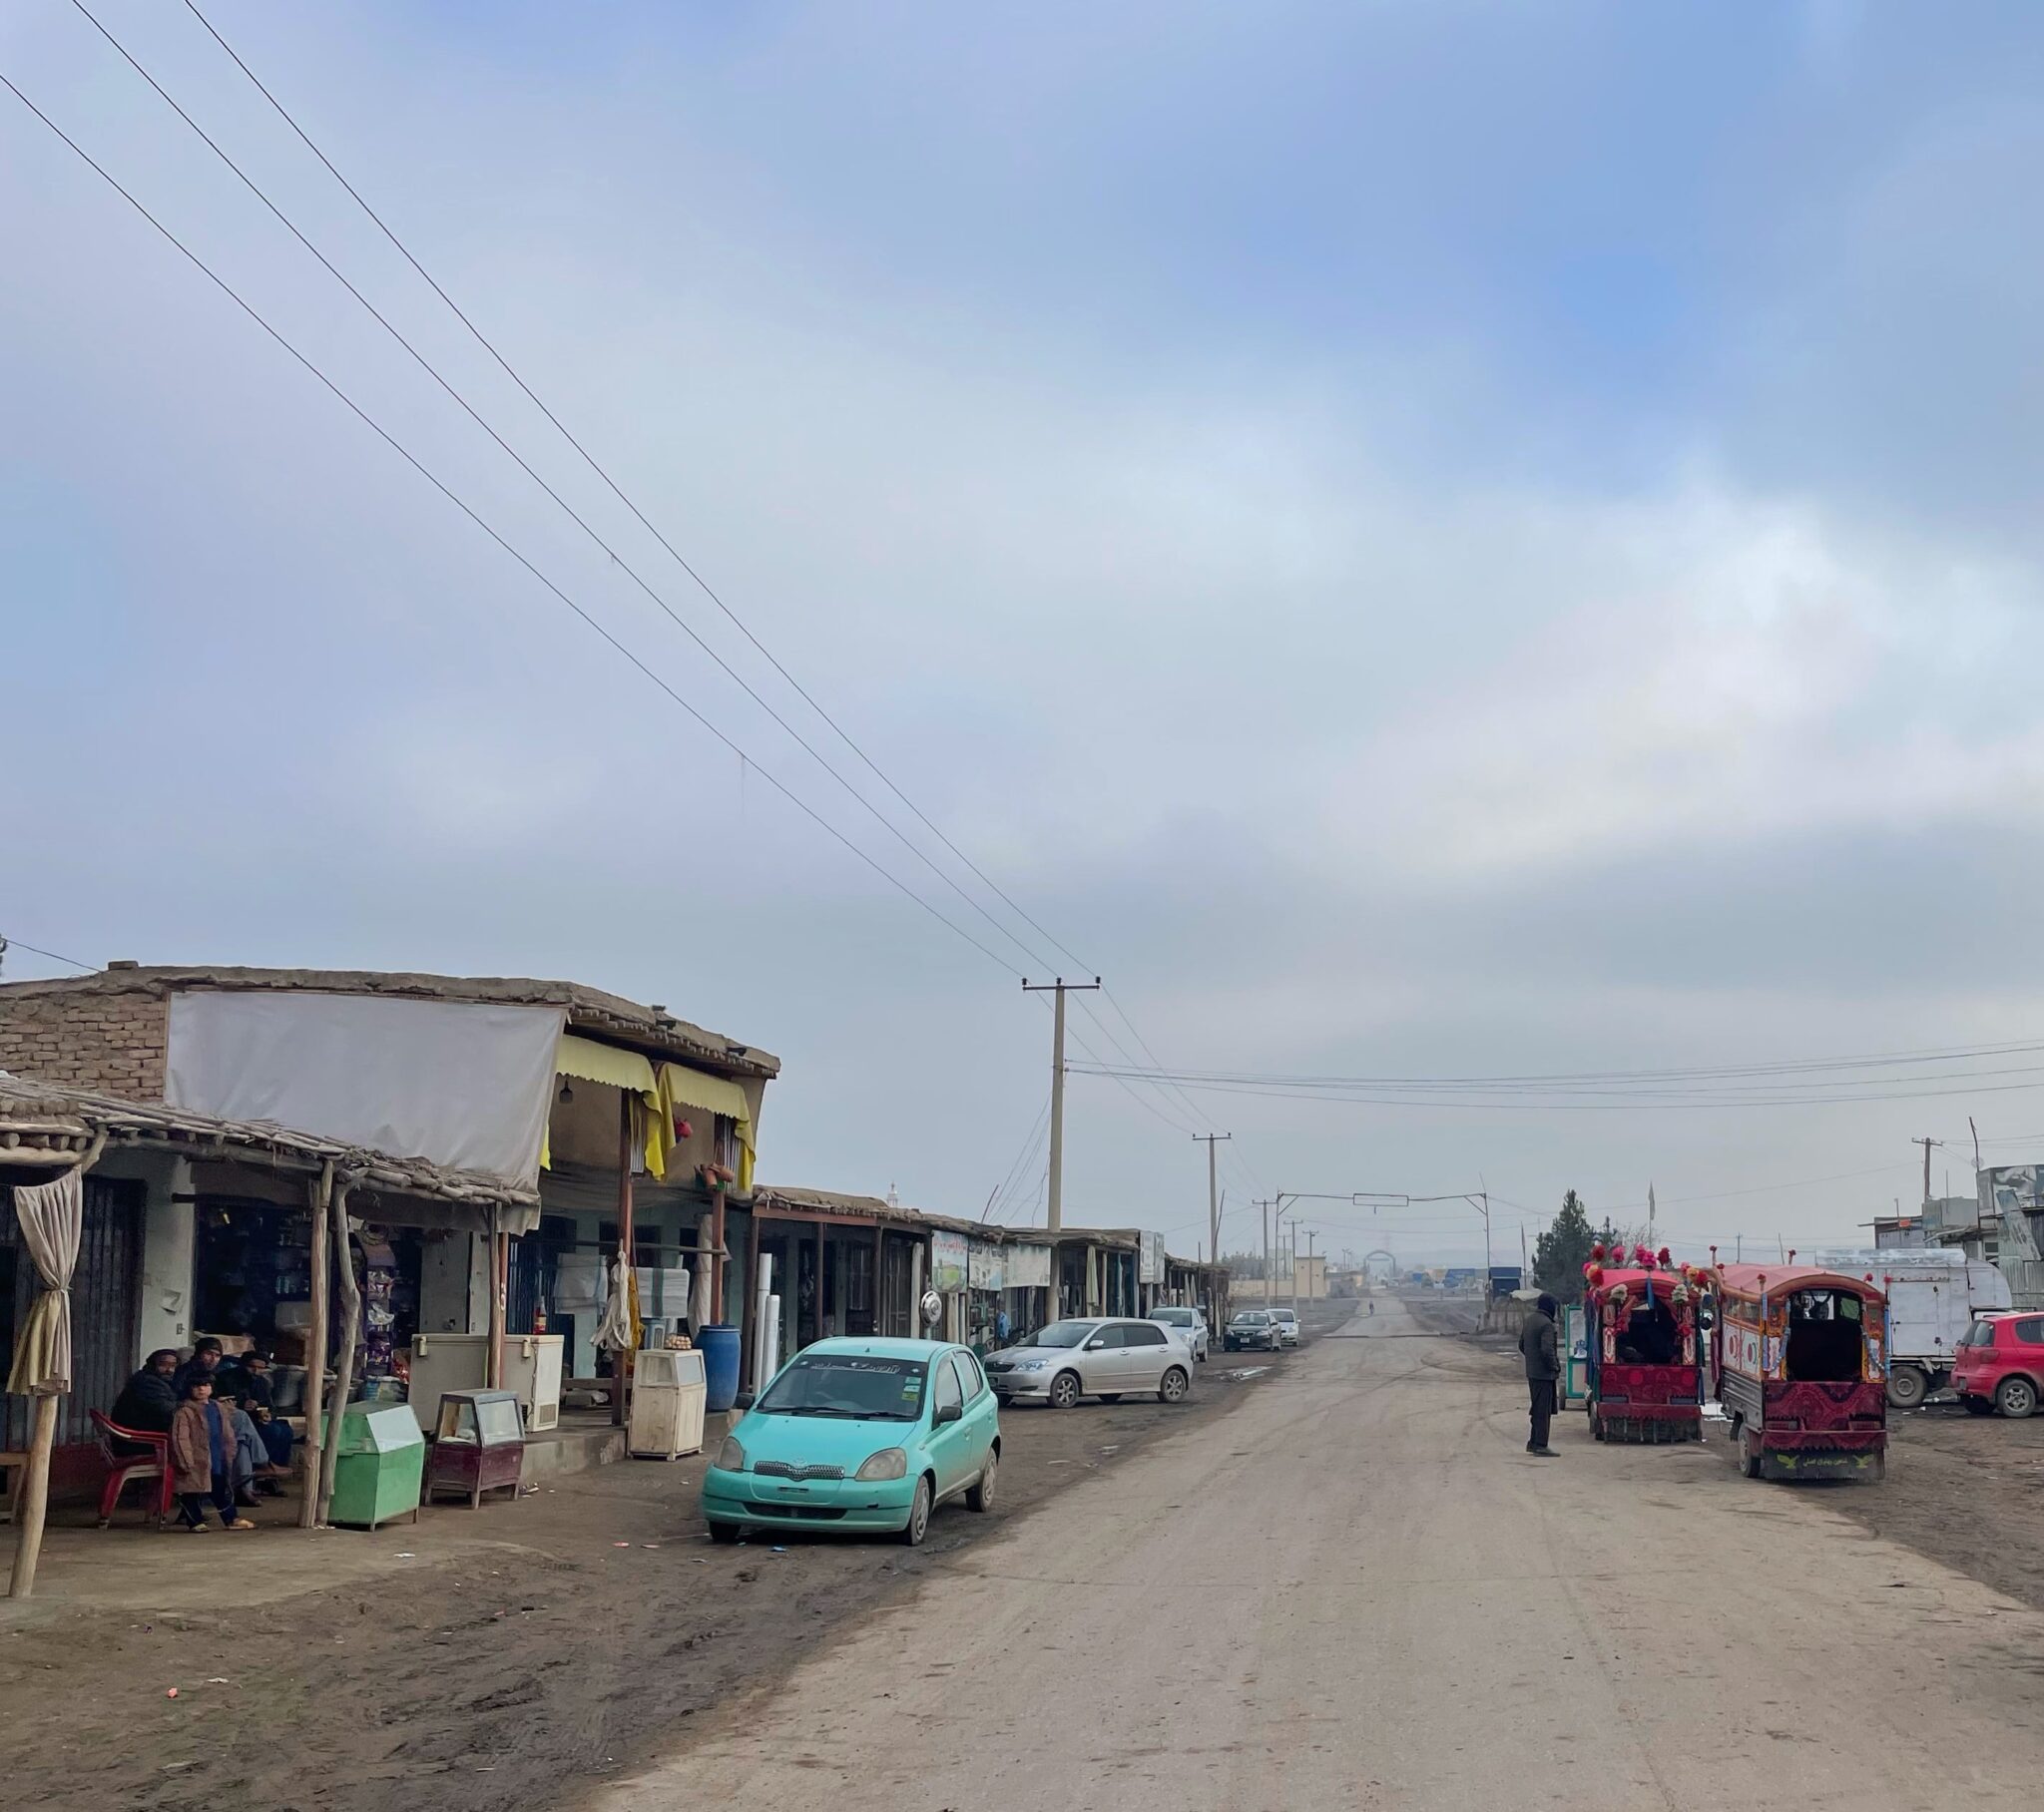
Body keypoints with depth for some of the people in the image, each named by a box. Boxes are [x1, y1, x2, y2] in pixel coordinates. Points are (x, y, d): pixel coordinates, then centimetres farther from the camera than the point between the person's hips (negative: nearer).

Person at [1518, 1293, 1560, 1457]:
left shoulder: (1529, 1320, 10)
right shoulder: (1546, 1324, -19)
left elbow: (1522, 1345, 19)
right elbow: (1547, 1350, -25)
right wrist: (1555, 1366, -12)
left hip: (1531, 1372, 9)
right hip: (1544, 1374, -9)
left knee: (1538, 1408, 18)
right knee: (1543, 1410, -3)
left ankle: (1533, 1442, 23)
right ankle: (1540, 1445, -2)